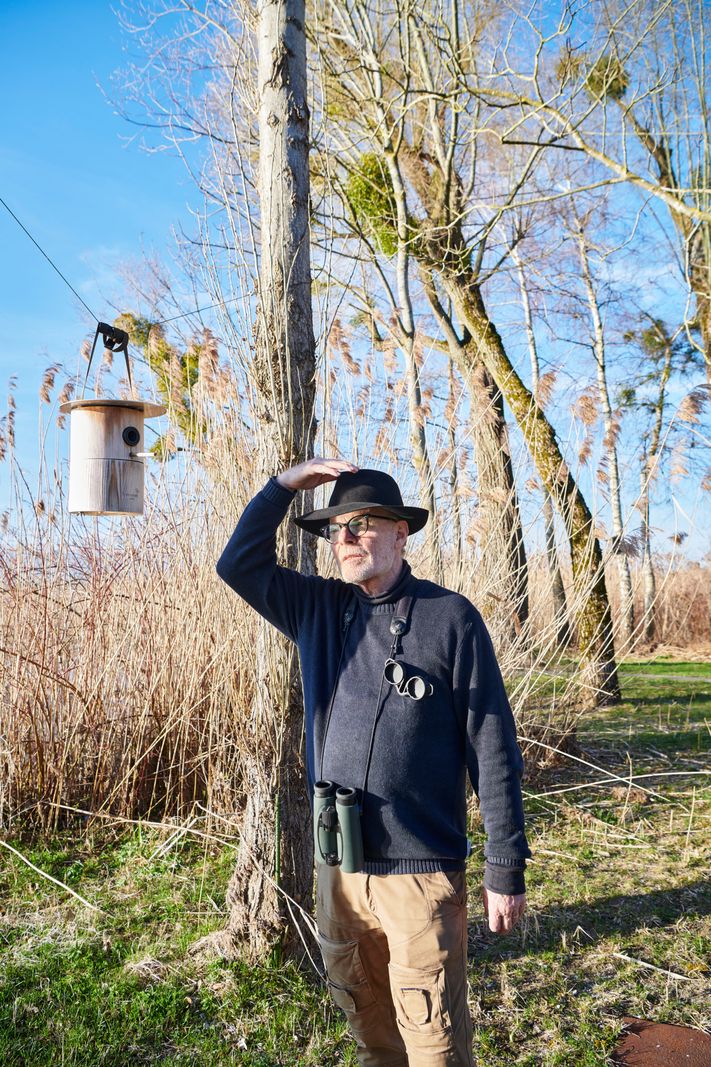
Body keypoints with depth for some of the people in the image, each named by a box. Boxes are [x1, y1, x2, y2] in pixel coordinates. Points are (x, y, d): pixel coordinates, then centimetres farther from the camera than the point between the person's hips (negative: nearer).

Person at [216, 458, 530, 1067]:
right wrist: (284, 485, -2)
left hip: (422, 871, -5)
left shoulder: (450, 617, -9)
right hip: (339, 866, 5)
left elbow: (492, 750, -8)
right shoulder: (319, 609, 5)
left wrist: (506, 869, -8)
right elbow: (240, 564, 10)